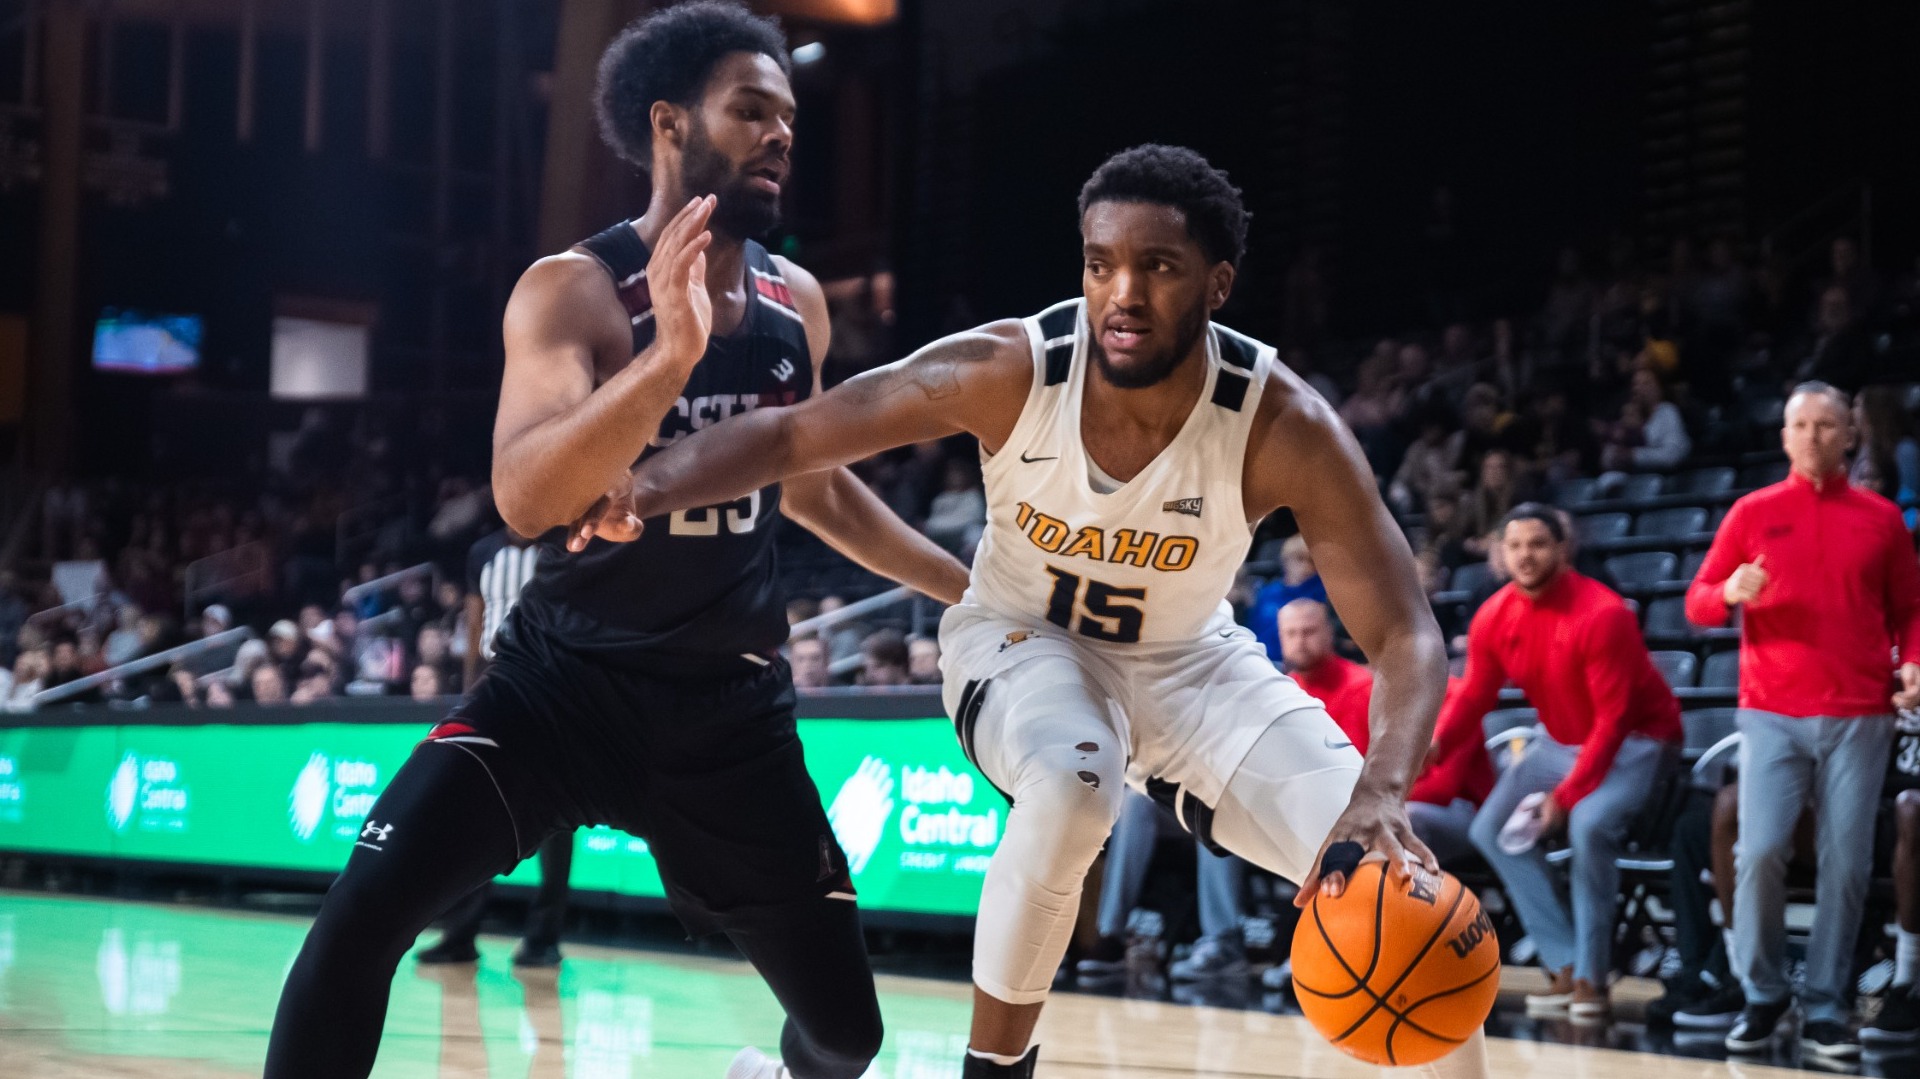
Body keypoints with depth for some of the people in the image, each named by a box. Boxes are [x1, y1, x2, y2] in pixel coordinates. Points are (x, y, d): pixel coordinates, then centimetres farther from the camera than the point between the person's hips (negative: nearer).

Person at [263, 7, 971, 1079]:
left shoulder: (797, 301, 3)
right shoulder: (573, 289, -14)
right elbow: (524, 498, -31)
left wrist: (971, 589, 21)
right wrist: (670, 355, -42)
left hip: (732, 703, 4)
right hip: (566, 677, -4)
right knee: (364, 912, -24)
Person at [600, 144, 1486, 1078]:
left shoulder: (1283, 426, -28)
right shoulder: (1007, 371, -28)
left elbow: (1404, 635, -29)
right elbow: (792, 435, -21)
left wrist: (1379, 794, -48)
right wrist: (642, 488, -39)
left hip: (1188, 659, 1)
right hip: (1023, 639, -1)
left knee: (1391, 876, -15)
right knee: (1069, 784, -36)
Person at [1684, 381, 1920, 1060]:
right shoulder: (1753, 512, 7)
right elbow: (1697, 601, 7)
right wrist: (1730, 594, -15)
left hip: (1859, 717, 1)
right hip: (1772, 713, -1)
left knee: (1847, 864, -2)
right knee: (1759, 852, -11)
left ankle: (1826, 1010, 8)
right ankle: (1763, 996, 5)